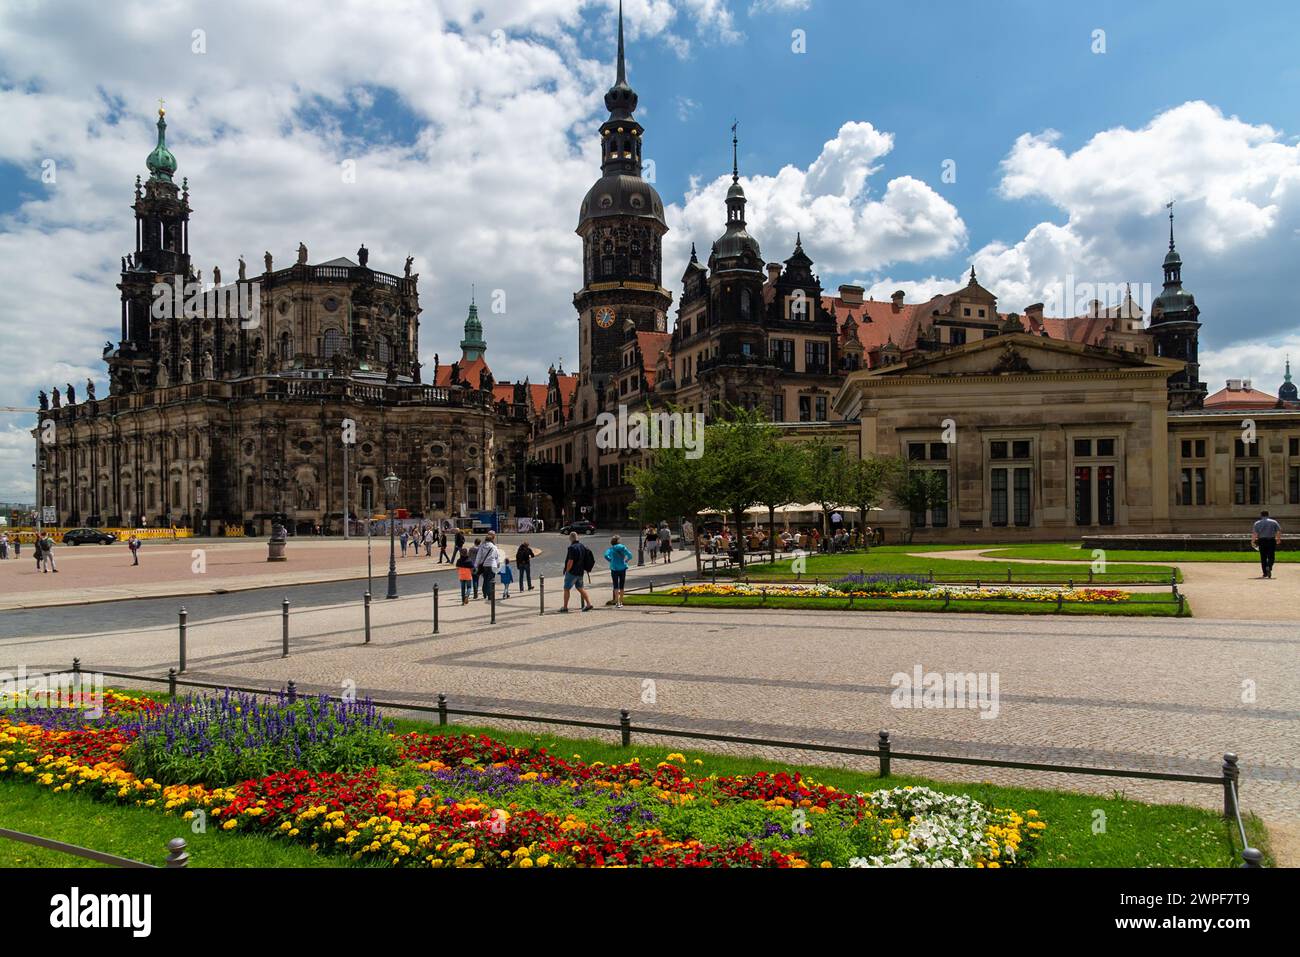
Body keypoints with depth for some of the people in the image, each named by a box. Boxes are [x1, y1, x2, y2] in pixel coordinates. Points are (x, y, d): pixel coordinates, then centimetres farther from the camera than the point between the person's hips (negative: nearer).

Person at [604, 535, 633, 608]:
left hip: (614, 568, -1)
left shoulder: (611, 549, -3)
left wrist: (611, 560, -1)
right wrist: (626, 560, 14)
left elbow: (606, 555, -17)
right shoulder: (623, 547, -1)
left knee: (616, 586, 2)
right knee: (621, 586, 11)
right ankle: (621, 602, 16)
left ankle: (617, 603, -9)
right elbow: (630, 555, -5)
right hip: (622, 568, 1)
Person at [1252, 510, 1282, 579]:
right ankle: (1269, 567, -25)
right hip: (1271, 540, 0)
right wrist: (1278, 539, 14)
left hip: (1262, 541, 0)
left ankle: (1265, 573, 10)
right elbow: (1279, 531, 0)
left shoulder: (1257, 523, 2)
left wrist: (1252, 541, 2)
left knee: (1263, 557, 8)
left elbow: (1254, 533, -7)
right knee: (1271, 556, 3)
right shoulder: (1274, 522, 5)